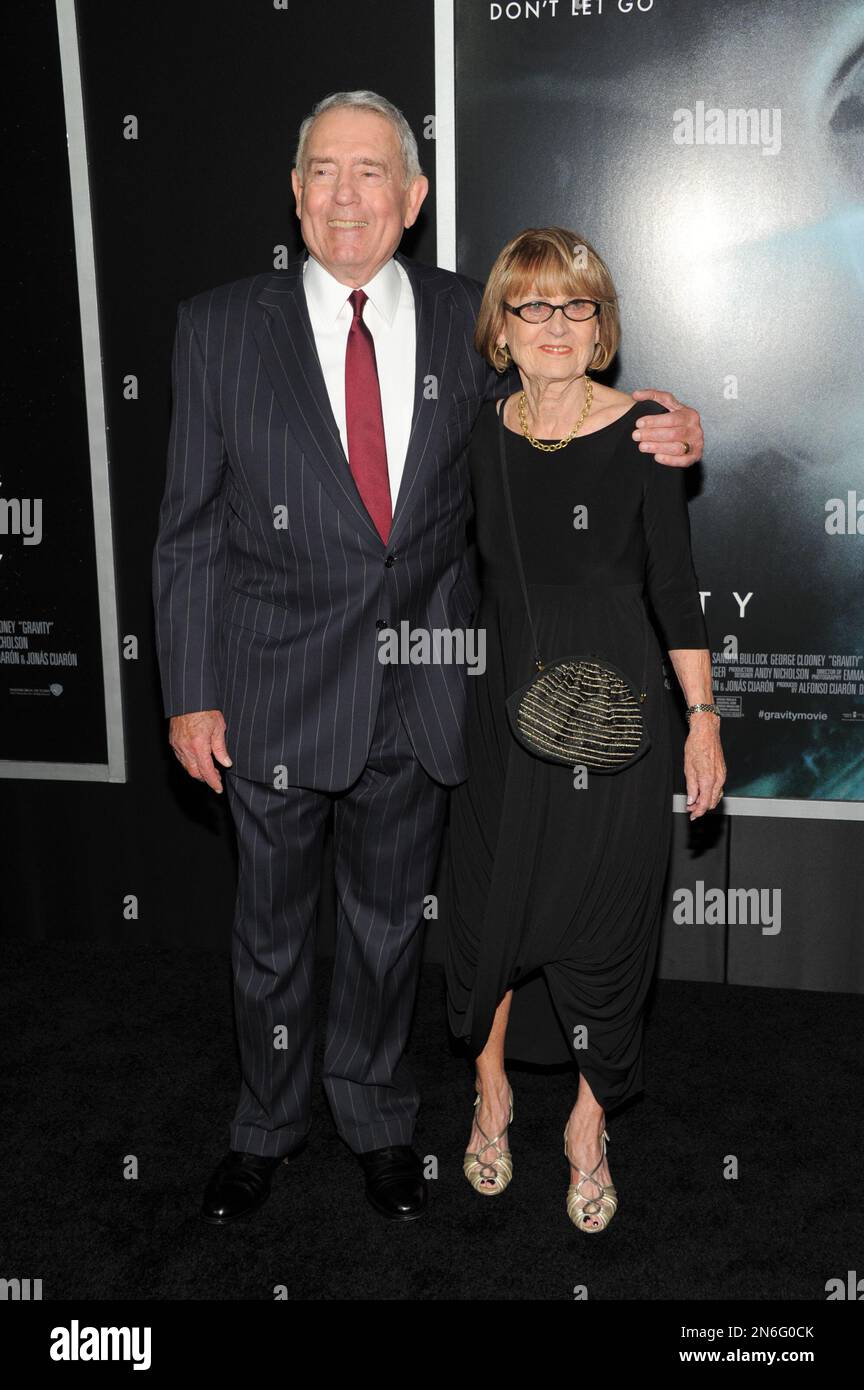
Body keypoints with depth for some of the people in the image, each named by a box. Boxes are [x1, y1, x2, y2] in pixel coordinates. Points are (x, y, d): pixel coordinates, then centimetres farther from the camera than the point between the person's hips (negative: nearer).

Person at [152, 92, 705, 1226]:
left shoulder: (466, 318, -1)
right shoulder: (220, 327, -5)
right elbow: (190, 530, -3)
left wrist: (660, 443, -9)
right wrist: (191, 694, -6)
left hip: (419, 693, 1)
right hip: (277, 689, -1)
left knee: (389, 922, 19)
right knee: (270, 931, 15)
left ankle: (377, 1119, 43)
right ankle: (266, 1129, 41)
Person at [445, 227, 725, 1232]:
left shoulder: (640, 435, -8)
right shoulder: (480, 438, 2)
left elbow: (676, 586, -4)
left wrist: (702, 717, -5)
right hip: (502, 703, 3)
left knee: (601, 923, 6)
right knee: (488, 904, 12)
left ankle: (589, 1127, 27)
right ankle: (492, 1089, 36)